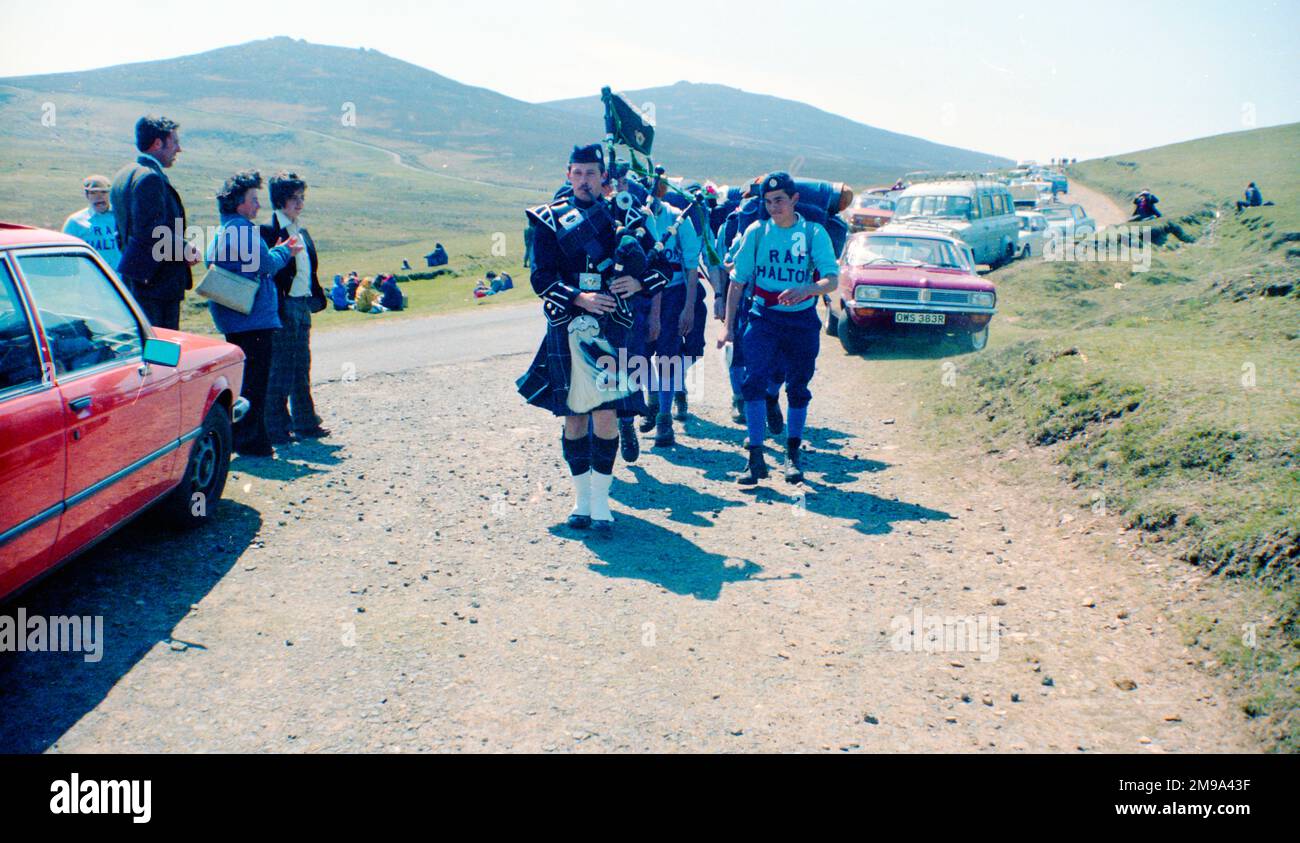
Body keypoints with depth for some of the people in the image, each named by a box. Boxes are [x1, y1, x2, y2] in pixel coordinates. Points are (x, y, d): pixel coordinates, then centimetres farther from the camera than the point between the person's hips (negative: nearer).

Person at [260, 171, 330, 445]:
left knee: (301, 368, 14)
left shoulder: (302, 232, 16)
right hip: (283, 307, -8)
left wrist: (317, 298, 14)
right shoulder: (268, 231, -10)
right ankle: (277, 428, 3)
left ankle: (305, 423, 22)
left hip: (303, 307, 8)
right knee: (280, 369, -4)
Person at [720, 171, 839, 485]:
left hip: (802, 320, 0)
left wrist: (806, 289, -34)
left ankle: (792, 456, 23)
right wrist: (728, 325, -1)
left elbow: (833, 279, -13)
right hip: (764, 317, 0)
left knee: (798, 388, 8)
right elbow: (738, 280, 4)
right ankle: (756, 458, -11)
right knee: (754, 381, -15)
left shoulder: (814, 233, -4)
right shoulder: (756, 231, 0)